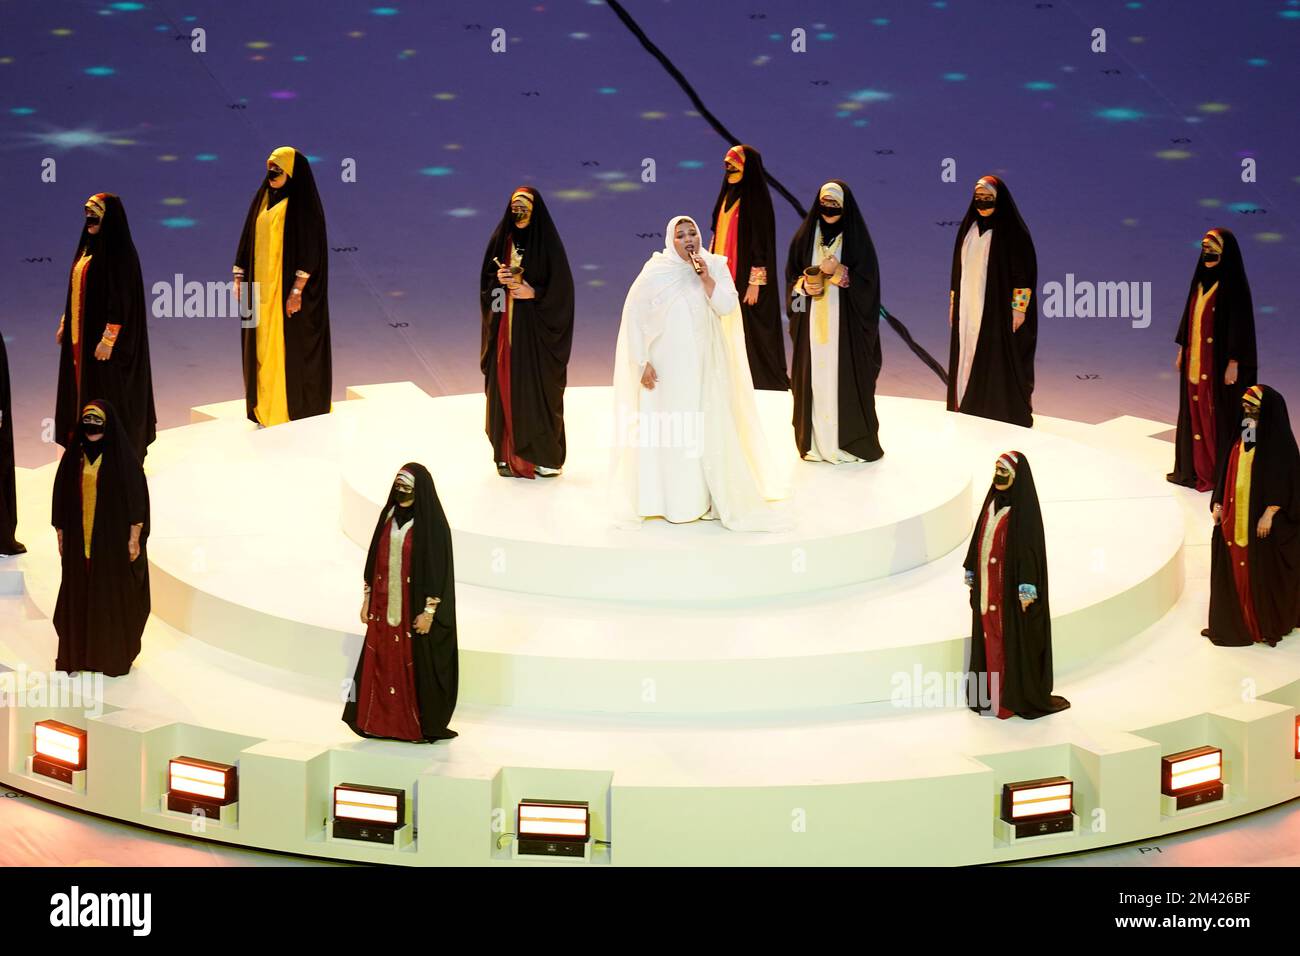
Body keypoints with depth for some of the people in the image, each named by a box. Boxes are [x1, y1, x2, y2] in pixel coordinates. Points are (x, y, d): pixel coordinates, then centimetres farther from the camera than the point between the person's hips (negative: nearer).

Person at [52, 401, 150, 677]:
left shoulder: (123, 457, -9)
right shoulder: (73, 457, 2)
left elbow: (137, 498, -8)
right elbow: (61, 498, 8)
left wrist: (134, 538, -11)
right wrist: (61, 535, 8)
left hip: (113, 539, -4)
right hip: (80, 540, 4)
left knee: (114, 596, 3)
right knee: (79, 595, 8)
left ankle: (115, 655, 14)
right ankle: (79, 653, 18)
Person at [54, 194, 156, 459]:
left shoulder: (119, 252, -18)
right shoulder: (89, 246, 9)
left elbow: (122, 298, -21)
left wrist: (108, 339, -23)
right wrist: (65, 323, 17)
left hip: (102, 335, -9)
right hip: (81, 333, 9)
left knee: (108, 392, -2)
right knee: (84, 388, 14)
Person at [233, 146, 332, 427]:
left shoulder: (303, 205, -12)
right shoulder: (263, 199, 10)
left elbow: (310, 250, -16)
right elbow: (248, 240, 14)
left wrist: (297, 291, -20)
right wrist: (239, 277, 9)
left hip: (288, 288, -7)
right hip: (261, 287, 7)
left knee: (291, 347, -2)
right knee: (263, 348, 11)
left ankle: (298, 411, 6)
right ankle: (266, 409, 19)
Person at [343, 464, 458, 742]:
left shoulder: (431, 521, -12)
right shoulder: (389, 515, 7)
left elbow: (439, 567, -14)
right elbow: (375, 557, 12)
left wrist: (429, 610, -17)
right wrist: (367, 598, 11)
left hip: (416, 606, -6)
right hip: (385, 604, 6)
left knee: (416, 665, 1)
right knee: (381, 663, 7)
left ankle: (423, 725, 12)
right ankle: (384, 722, 16)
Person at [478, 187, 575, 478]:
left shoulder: (548, 241, -5)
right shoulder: (501, 239, 7)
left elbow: (562, 286, -7)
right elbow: (486, 280, 11)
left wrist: (533, 293, -17)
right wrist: (498, 279, -9)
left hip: (536, 327, -4)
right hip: (506, 326, 4)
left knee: (538, 386, -3)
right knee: (507, 386, 3)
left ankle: (546, 456, 4)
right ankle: (508, 454, 9)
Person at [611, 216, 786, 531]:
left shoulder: (715, 266, 2)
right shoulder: (656, 272, -5)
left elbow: (727, 306, -8)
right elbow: (634, 317, -5)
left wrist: (705, 276, -18)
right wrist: (643, 362, -9)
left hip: (706, 364, 2)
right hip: (668, 364, -2)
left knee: (710, 428, 1)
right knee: (670, 431, 0)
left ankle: (711, 499, 9)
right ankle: (674, 502, 7)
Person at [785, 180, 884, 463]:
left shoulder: (857, 238, -3)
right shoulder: (805, 236, 7)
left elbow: (868, 281, -6)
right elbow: (792, 276, 11)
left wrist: (840, 272, -18)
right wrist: (805, 285, -9)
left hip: (846, 321, -3)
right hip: (812, 322, 3)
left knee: (845, 377, -4)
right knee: (815, 377, 2)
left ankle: (851, 441, 3)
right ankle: (815, 441, 8)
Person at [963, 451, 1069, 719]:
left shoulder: (1025, 508, -15)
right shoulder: (992, 500, 6)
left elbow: (1030, 546, -17)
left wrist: (1026, 587, -20)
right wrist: (972, 572, 14)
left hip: (1011, 584, -7)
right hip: (988, 584, 7)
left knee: (1015, 639, 0)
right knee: (990, 636, 11)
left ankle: (1022, 695, 9)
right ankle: (992, 692, 20)